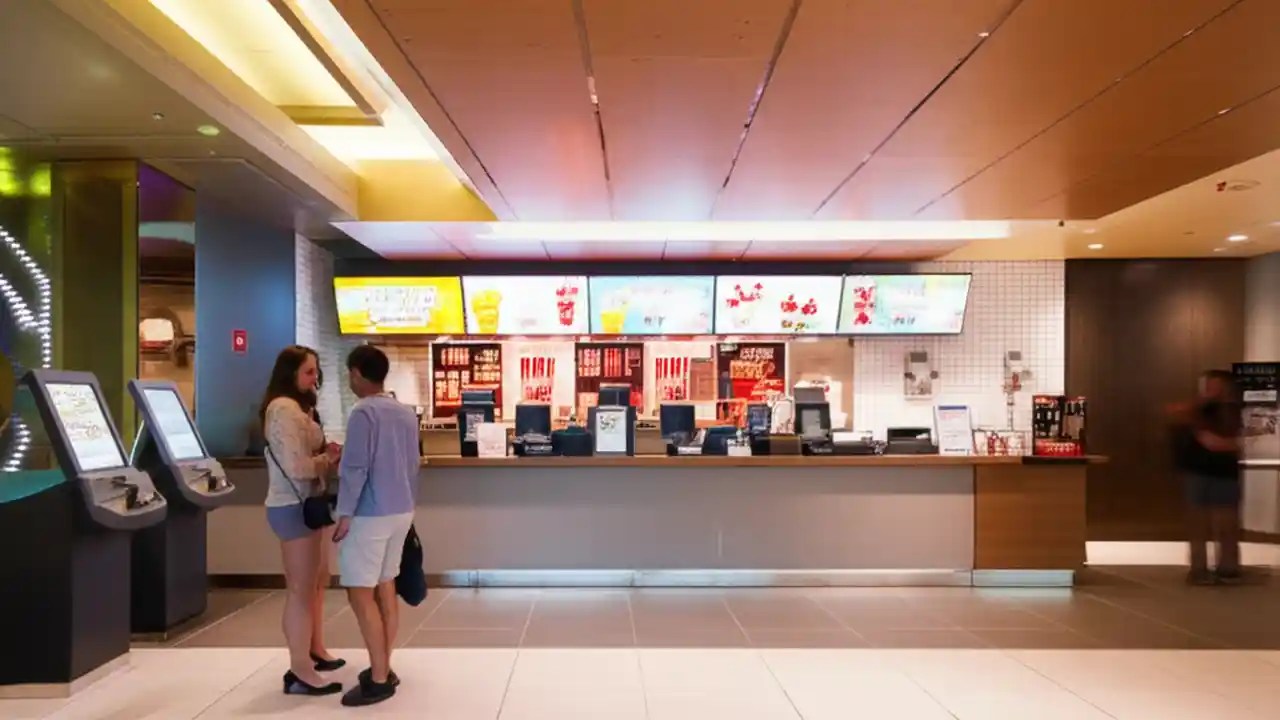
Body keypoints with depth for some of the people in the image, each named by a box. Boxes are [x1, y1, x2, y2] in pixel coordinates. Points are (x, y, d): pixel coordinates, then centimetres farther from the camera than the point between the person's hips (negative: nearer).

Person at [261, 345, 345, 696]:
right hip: (293, 507, -11)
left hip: (304, 504, 11)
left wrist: (327, 455, 0)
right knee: (301, 589, -5)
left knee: (318, 582, 19)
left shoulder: (297, 407, 18)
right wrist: (331, 459, -9)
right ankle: (300, 672, 3)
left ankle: (315, 652, 32)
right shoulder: (284, 409, -16)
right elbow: (296, 467, -24)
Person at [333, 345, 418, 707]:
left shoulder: (363, 413, -15)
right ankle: (383, 668, 23)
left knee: (361, 595, -1)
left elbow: (354, 469, -18)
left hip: (370, 514, -8)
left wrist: (344, 514, -11)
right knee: (385, 588, 15)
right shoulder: (407, 413, 9)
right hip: (401, 511, 8)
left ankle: (379, 680, 2)